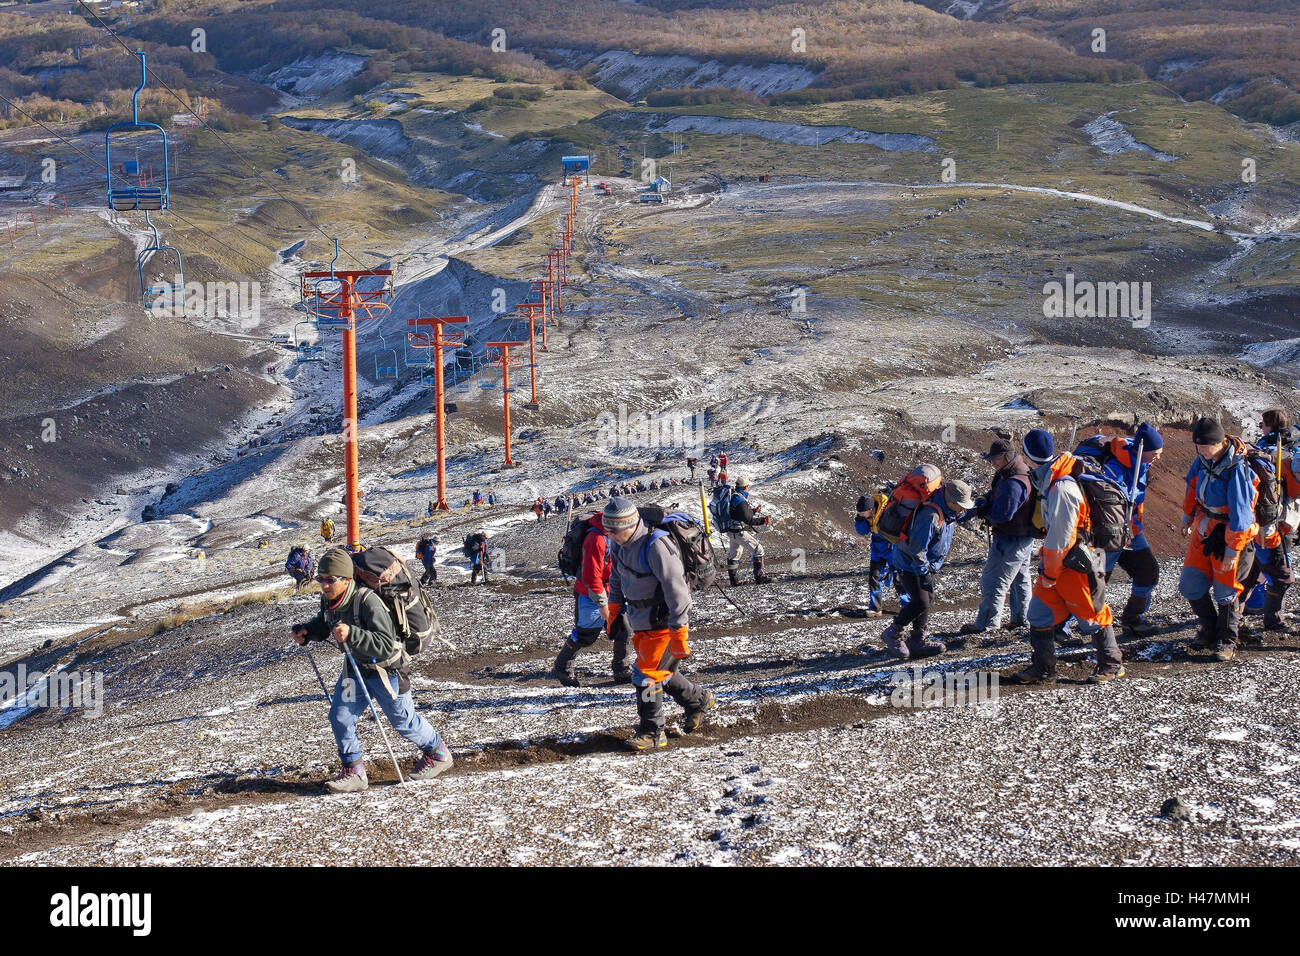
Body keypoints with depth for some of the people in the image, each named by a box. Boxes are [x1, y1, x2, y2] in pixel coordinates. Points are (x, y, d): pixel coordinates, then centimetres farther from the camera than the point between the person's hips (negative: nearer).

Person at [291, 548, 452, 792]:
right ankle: (353, 772, 11)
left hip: (386, 669, -7)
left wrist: (352, 634, -51)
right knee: (340, 717, -2)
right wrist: (307, 632, -8)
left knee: (403, 720, 11)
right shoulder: (328, 600, -10)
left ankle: (437, 754, 36)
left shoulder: (368, 602, -34)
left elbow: (386, 645, -39)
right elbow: (325, 625, 14)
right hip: (355, 667, 7)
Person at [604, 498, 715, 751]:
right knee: (661, 673, 16)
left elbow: (676, 591, -26)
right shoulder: (621, 544, 1)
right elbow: (617, 578, 21)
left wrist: (679, 634, -25)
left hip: (663, 623, -9)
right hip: (641, 623, 9)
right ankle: (699, 700, 37)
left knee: (646, 675, -8)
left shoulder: (656, 547, -26)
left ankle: (652, 732, 4)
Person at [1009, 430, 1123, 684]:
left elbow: (1060, 537, -24)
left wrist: (1050, 572, -15)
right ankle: (1042, 668, 15)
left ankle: (1112, 664, 22)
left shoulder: (1061, 489, -28)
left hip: (1075, 564, -9)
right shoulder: (1049, 479, 2)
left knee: (1092, 612, 6)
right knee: (1040, 609, 8)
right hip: (1057, 557, 9)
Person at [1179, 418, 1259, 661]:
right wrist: (1188, 515, 26)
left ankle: (1227, 640, 20)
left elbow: (1240, 511, -23)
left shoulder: (1237, 468, -26)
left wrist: (1232, 550, -20)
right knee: (1190, 584, 8)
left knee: (1225, 590, 2)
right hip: (1204, 527, 7)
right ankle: (1209, 626, 30)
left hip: (1230, 531, -7)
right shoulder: (1204, 458, -4)